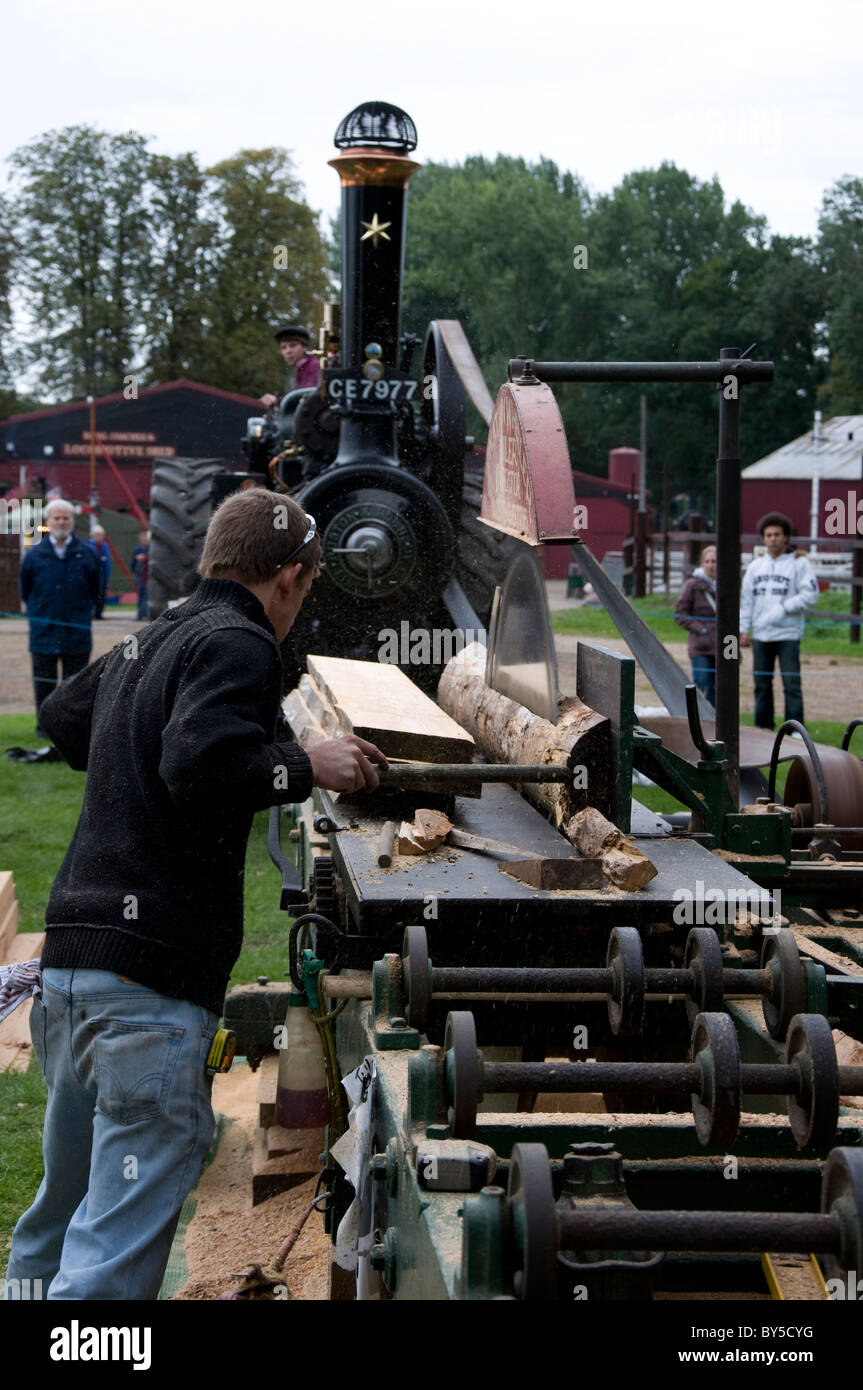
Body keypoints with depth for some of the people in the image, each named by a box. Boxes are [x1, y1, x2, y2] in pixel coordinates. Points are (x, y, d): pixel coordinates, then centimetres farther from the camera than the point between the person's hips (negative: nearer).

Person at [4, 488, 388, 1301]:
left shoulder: (145, 643, 21)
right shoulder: (237, 645, -7)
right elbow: (202, 764, -23)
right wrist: (307, 768, -10)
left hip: (70, 955, 9)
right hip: (151, 970, -9)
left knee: (69, 1192, 21)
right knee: (126, 1218, -7)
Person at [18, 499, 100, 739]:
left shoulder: (86, 554, 2)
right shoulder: (34, 555, 2)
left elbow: (95, 591, 12)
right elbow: (25, 590, 12)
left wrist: (83, 611, 8)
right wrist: (37, 612, 10)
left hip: (77, 633, 0)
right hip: (43, 633, 0)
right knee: (44, 683, 5)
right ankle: (44, 726, 15)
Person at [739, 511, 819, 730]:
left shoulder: (799, 563, -1)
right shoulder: (755, 566, 14)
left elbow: (810, 595, -8)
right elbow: (746, 600, 15)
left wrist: (783, 608, -15)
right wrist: (743, 629, 7)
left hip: (788, 635, -5)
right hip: (760, 636, 5)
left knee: (791, 685, -8)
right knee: (762, 686, 10)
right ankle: (763, 728, 18)